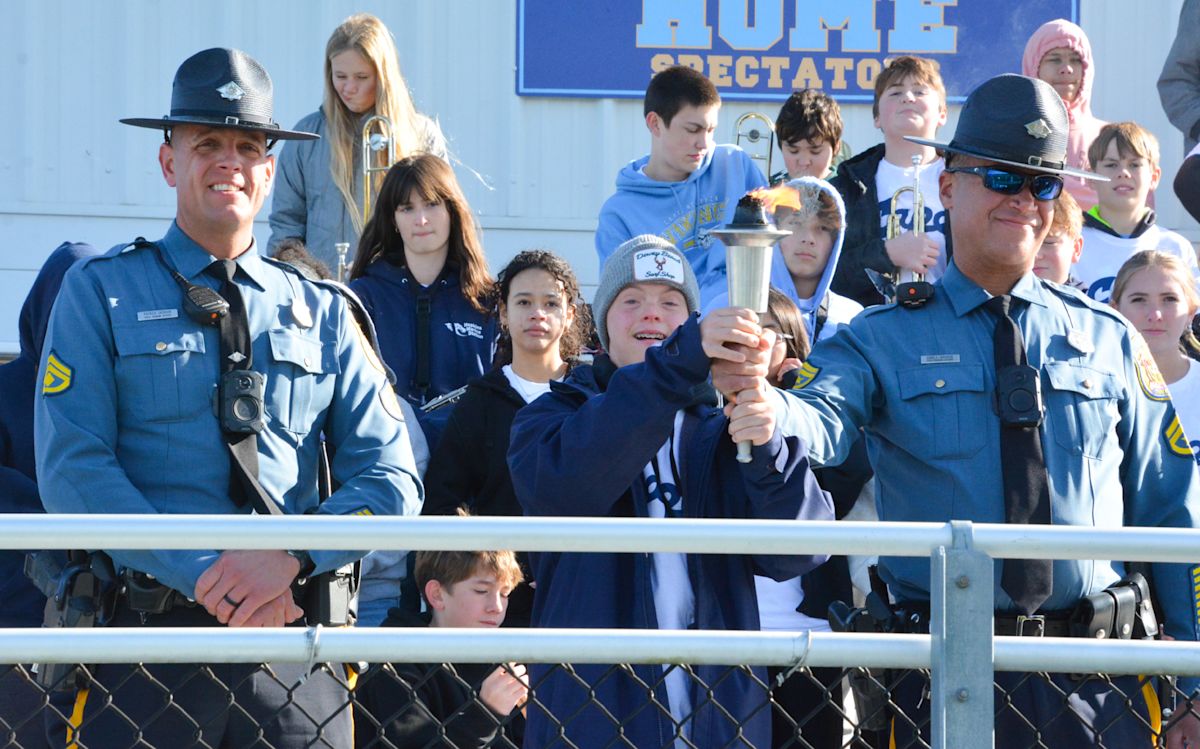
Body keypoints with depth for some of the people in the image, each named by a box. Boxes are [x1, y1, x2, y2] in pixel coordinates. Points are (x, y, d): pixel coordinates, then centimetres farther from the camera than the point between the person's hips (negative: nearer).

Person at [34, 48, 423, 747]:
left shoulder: (323, 313, 13)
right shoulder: (99, 293, 5)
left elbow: (391, 478, 7)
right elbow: (72, 471, -5)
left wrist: (291, 559, -12)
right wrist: (205, 576, -16)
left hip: (297, 648, 2)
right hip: (149, 638, -2)